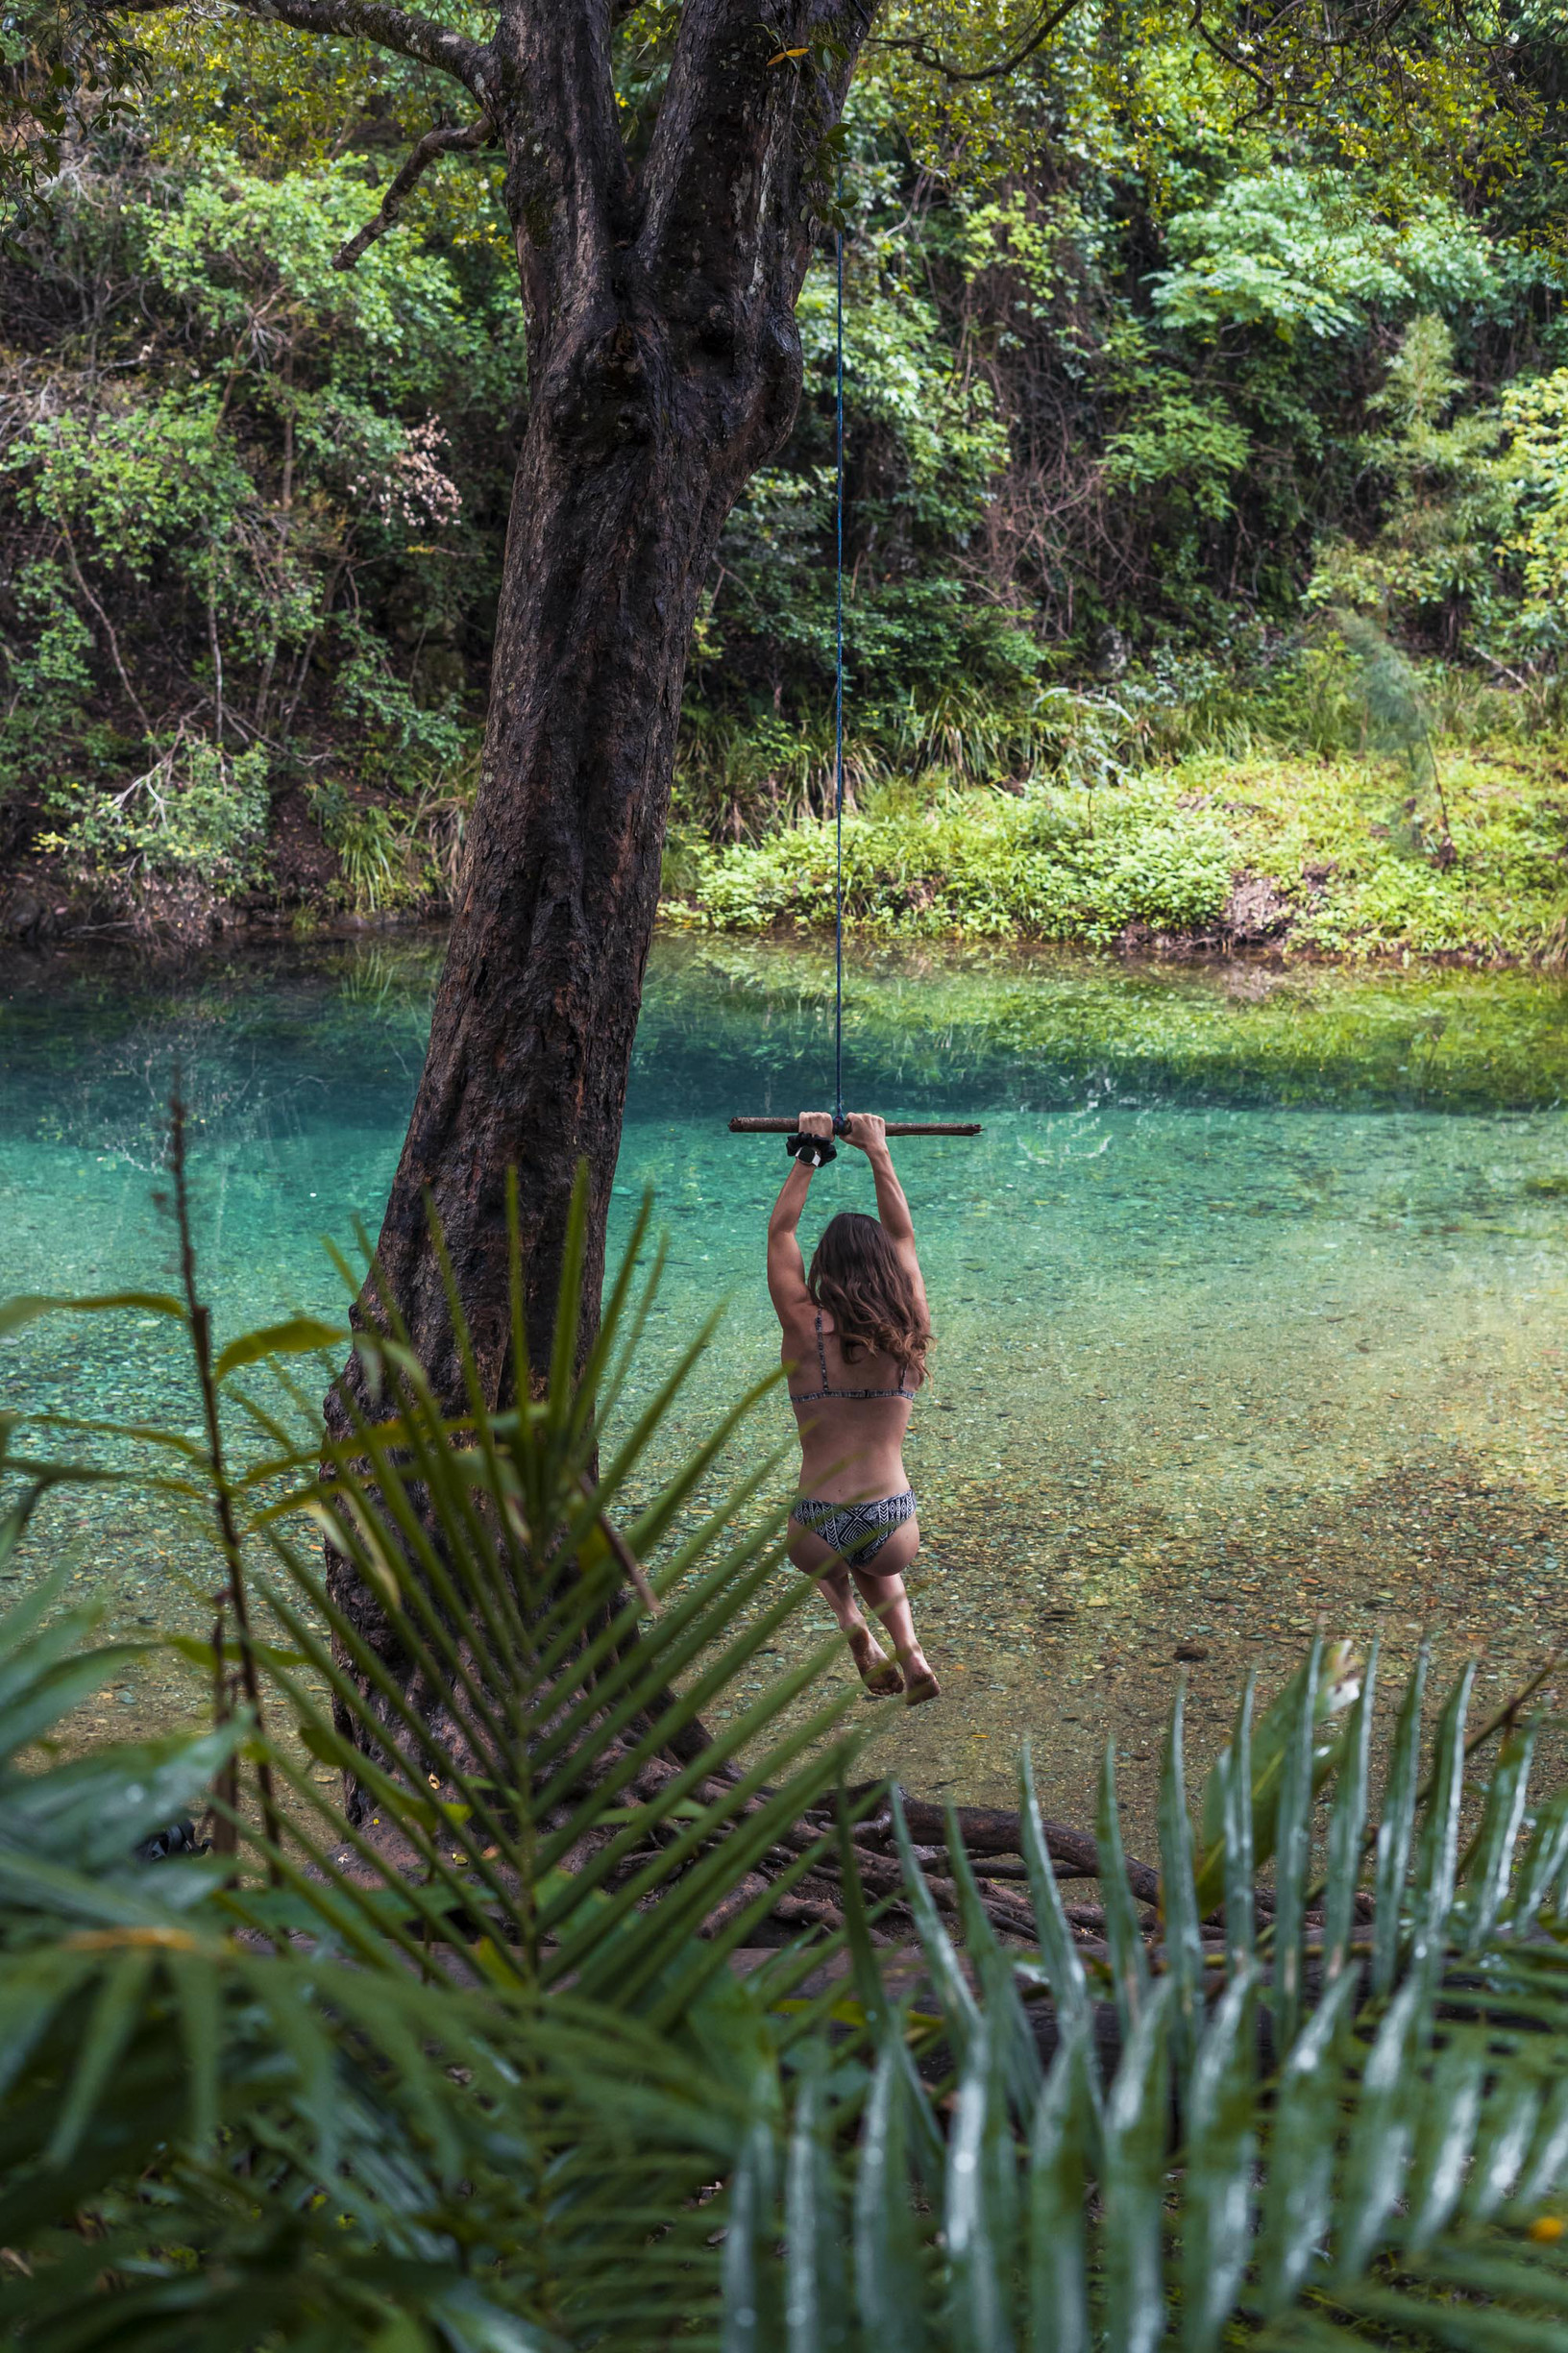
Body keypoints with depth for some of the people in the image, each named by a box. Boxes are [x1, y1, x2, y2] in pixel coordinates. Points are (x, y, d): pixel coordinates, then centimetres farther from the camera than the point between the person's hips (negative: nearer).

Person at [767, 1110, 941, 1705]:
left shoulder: (806, 1329, -8)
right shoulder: (908, 1332, -2)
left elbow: (780, 1232, 5)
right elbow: (902, 1236, 13)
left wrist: (809, 1155, 14)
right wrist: (878, 1152, 20)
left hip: (818, 1536, -2)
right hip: (895, 1531, 2)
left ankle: (851, 1621, 7)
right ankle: (910, 1653, 15)